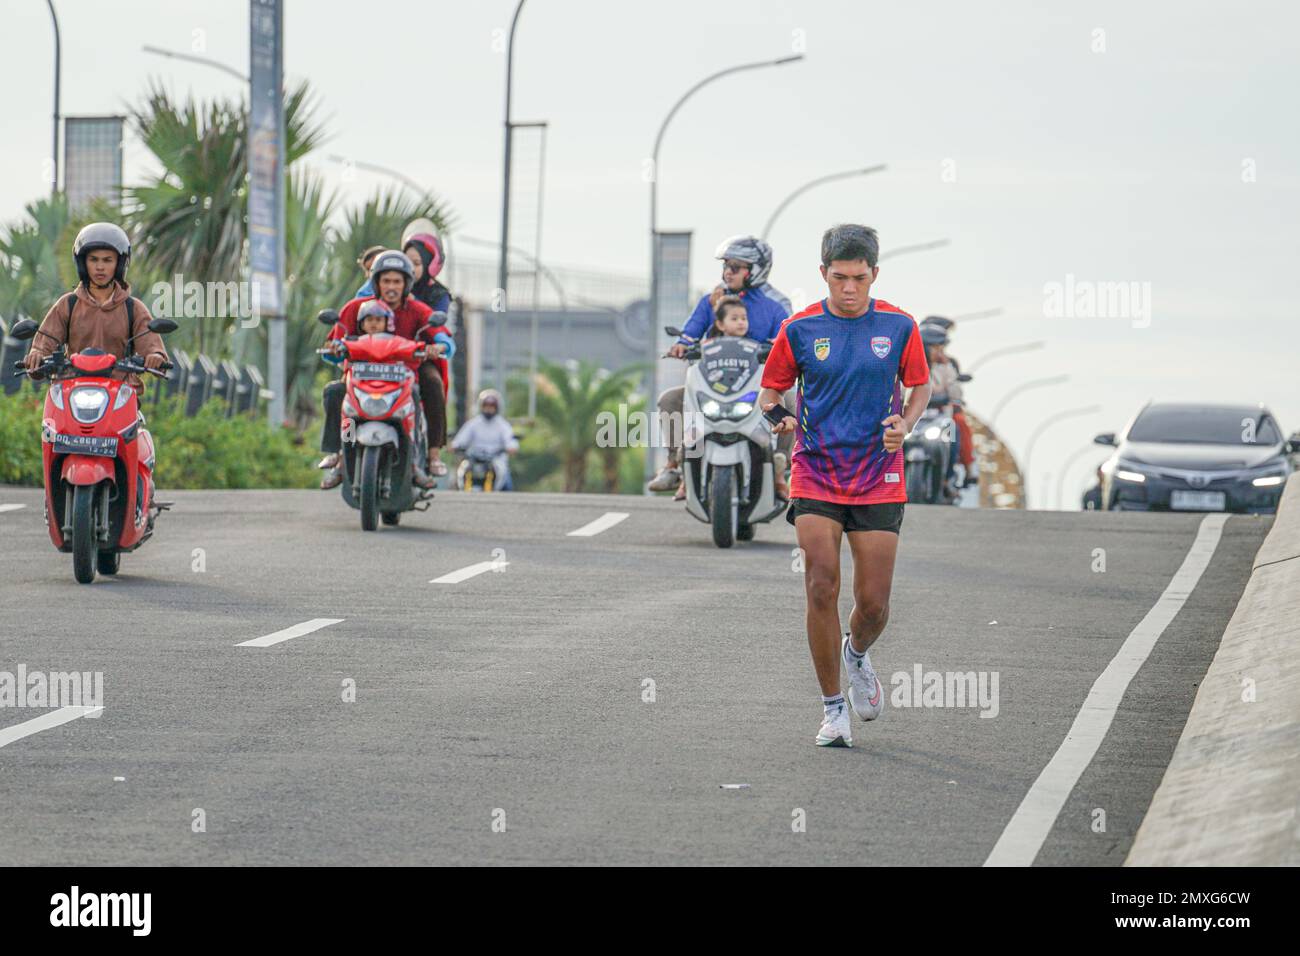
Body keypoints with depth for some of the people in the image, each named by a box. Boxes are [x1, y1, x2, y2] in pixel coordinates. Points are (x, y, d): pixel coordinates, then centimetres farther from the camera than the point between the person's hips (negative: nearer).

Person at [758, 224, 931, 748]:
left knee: (874, 603, -1)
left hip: (879, 478, 1)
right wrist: (778, 418, -15)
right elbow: (770, 390, 8)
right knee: (822, 588, -13)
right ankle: (833, 709, 0)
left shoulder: (899, 326, 0)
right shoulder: (799, 328, -1)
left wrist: (904, 423, -9)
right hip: (815, 474, -1)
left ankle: (856, 654, 36)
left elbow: (920, 386, 12)